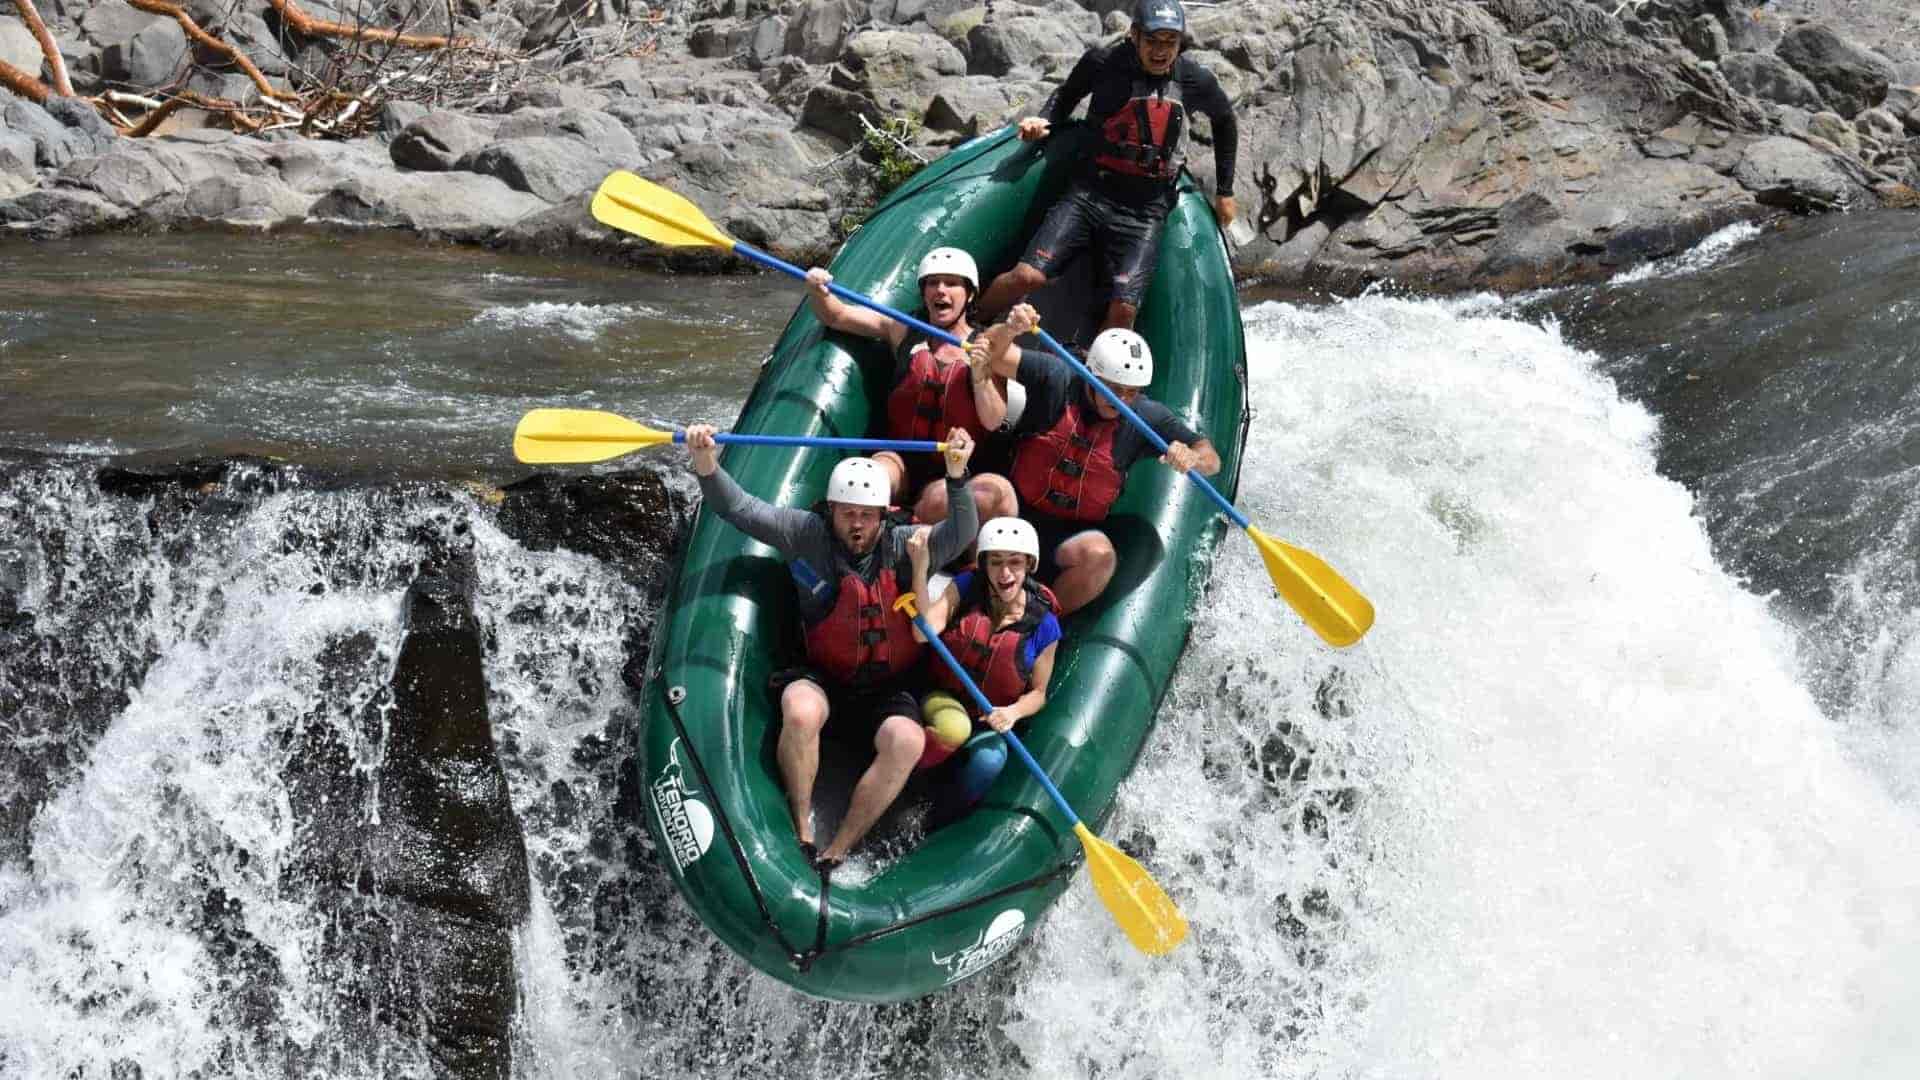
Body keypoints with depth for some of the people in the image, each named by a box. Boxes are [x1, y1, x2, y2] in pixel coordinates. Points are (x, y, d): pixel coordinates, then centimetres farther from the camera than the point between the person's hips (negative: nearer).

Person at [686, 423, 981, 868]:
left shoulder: (901, 545, -4)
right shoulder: (809, 535, -5)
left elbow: (960, 536, -19)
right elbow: (740, 509, -11)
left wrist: (957, 475, -37)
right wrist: (706, 465, -31)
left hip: (887, 690, 1)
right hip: (822, 679, 0)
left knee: (907, 741, -31)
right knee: (800, 713, -36)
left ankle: (835, 854, -22)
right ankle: (801, 832, -19)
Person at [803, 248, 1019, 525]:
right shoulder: (904, 332, 9)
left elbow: (993, 421, -6)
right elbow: (835, 317, 9)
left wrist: (979, 373, -21)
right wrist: (818, 293, -12)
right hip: (902, 461, 1)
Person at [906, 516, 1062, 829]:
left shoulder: (1043, 625, -7)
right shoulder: (967, 587, -7)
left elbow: (1038, 692, 2)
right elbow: (925, 632, -23)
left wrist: (1013, 712, -20)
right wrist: (920, 569, -32)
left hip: (991, 721, 1)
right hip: (944, 700, -1)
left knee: (989, 762, -33)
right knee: (953, 728, -38)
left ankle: (932, 831, -7)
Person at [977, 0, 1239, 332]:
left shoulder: (1196, 80, 1)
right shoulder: (1103, 62, -3)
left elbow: (1225, 122, 21)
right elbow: (1068, 94, 18)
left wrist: (1224, 192, 24)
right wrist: (1046, 122, -3)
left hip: (1145, 212, 1)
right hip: (1090, 193, -1)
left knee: (1124, 308, -16)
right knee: (1028, 275, -17)